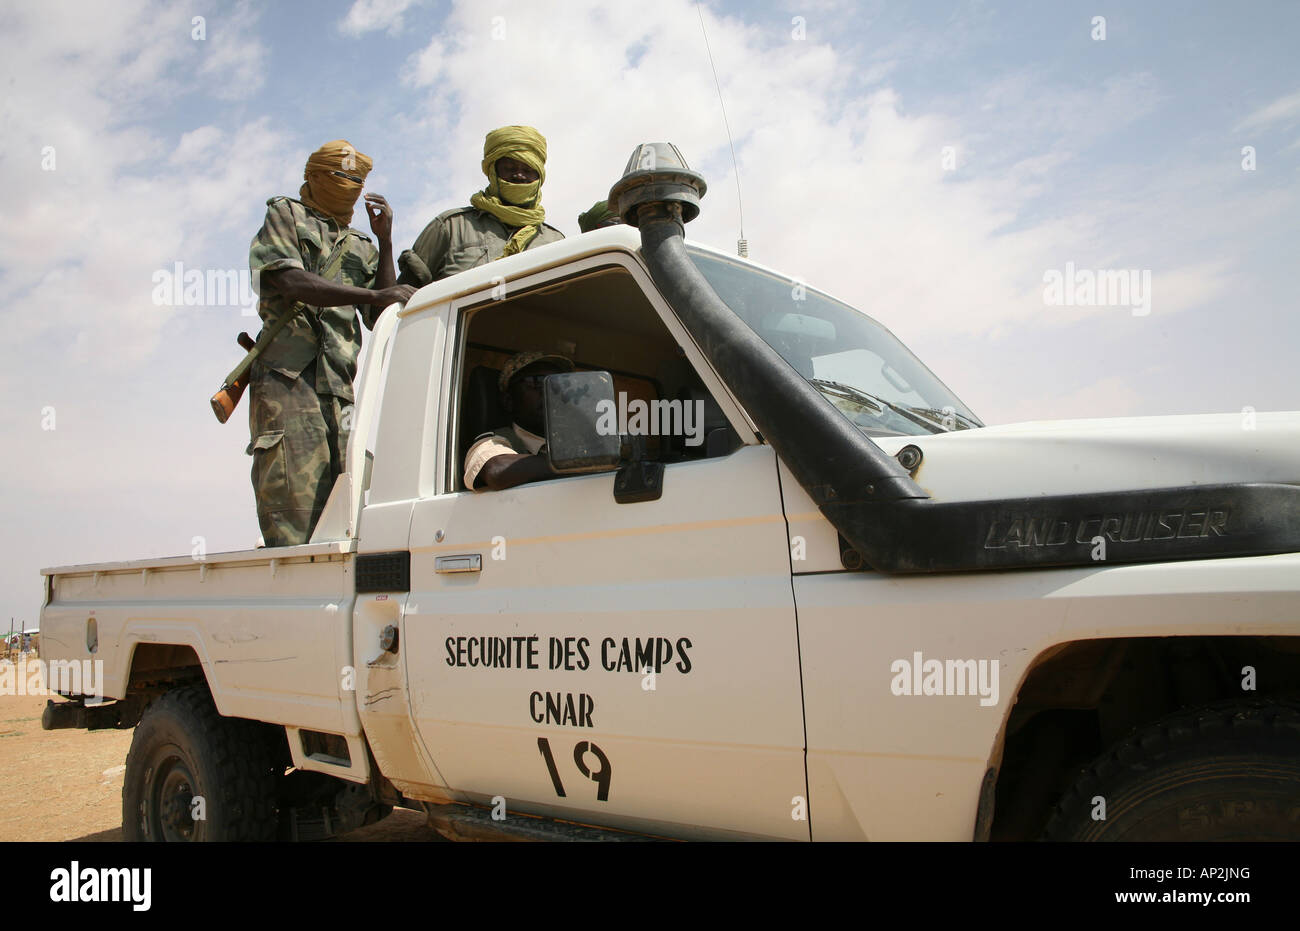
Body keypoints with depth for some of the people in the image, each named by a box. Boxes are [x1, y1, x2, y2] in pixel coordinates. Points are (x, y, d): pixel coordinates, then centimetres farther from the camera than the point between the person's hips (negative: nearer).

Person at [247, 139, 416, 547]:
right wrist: (375, 294, -17)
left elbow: (381, 318, 14)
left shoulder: (361, 246, 26)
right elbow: (291, 282, -6)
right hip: (288, 376, -5)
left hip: (343, 386, 5)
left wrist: (385, 241, 10)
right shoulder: (285, 216, 14)